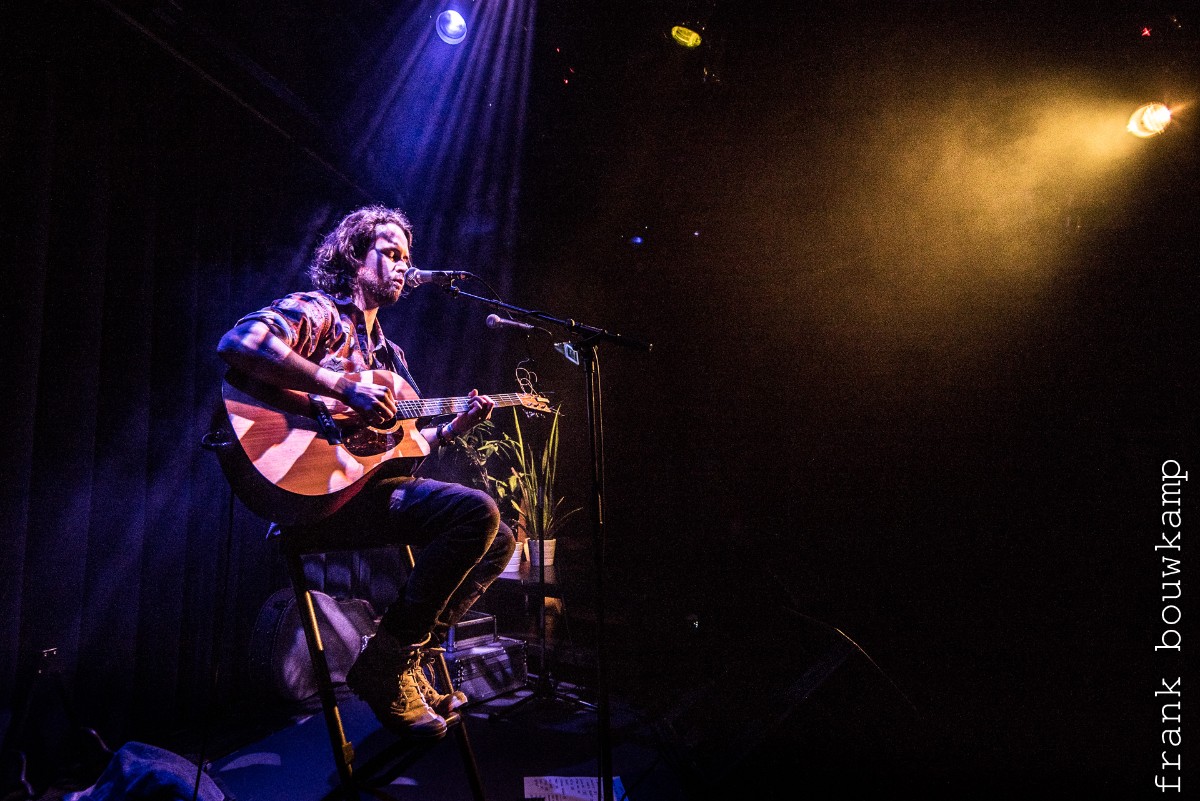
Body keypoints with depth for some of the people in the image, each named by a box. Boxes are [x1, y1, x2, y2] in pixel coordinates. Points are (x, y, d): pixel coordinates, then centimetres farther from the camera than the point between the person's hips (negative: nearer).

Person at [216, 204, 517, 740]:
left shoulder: (385, 352, 25)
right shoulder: (316, 311, 0)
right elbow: (239, 343, -23)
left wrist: (454, 427, 11)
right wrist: (346, 389, -25)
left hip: (373, 484, 9)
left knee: (500, 540, 6)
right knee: (476, 510, -25)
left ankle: (408, 662, 4)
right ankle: (387, 664, -12)